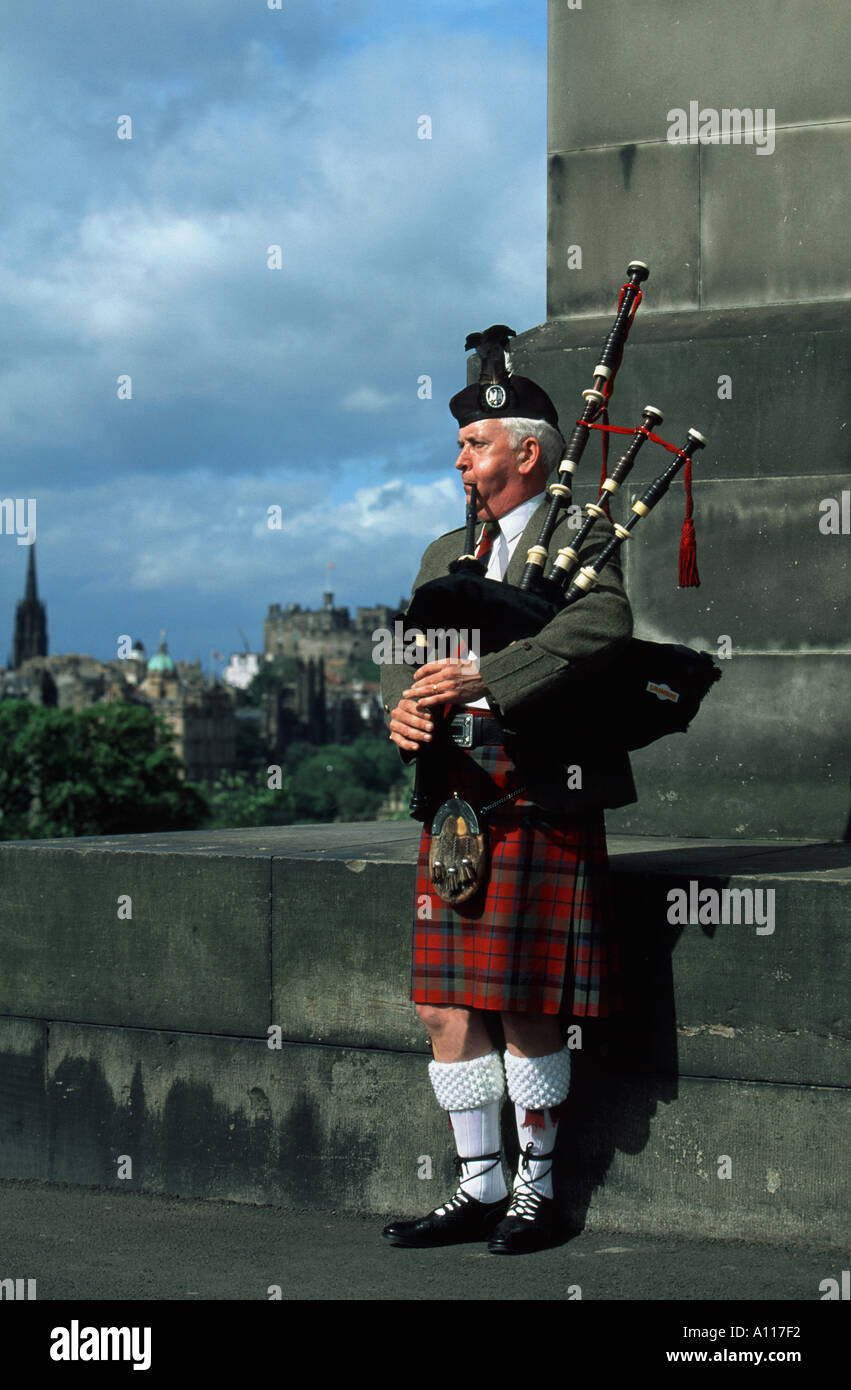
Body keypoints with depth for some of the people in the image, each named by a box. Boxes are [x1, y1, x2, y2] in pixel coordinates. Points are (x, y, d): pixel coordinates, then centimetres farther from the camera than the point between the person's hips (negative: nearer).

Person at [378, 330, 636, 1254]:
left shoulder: (579, 540, -2)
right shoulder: (447, 552, 20)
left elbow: (604, 626, -21)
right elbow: (408, 656, 14)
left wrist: (484, 678, -29)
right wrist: (403, 706, -10)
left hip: (538, 807, -6)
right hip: (455, 809, 6)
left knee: (528, 1012, -2)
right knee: (446, 1010, 6)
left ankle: (536, 1190, 13)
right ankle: (479, 1190, 17)